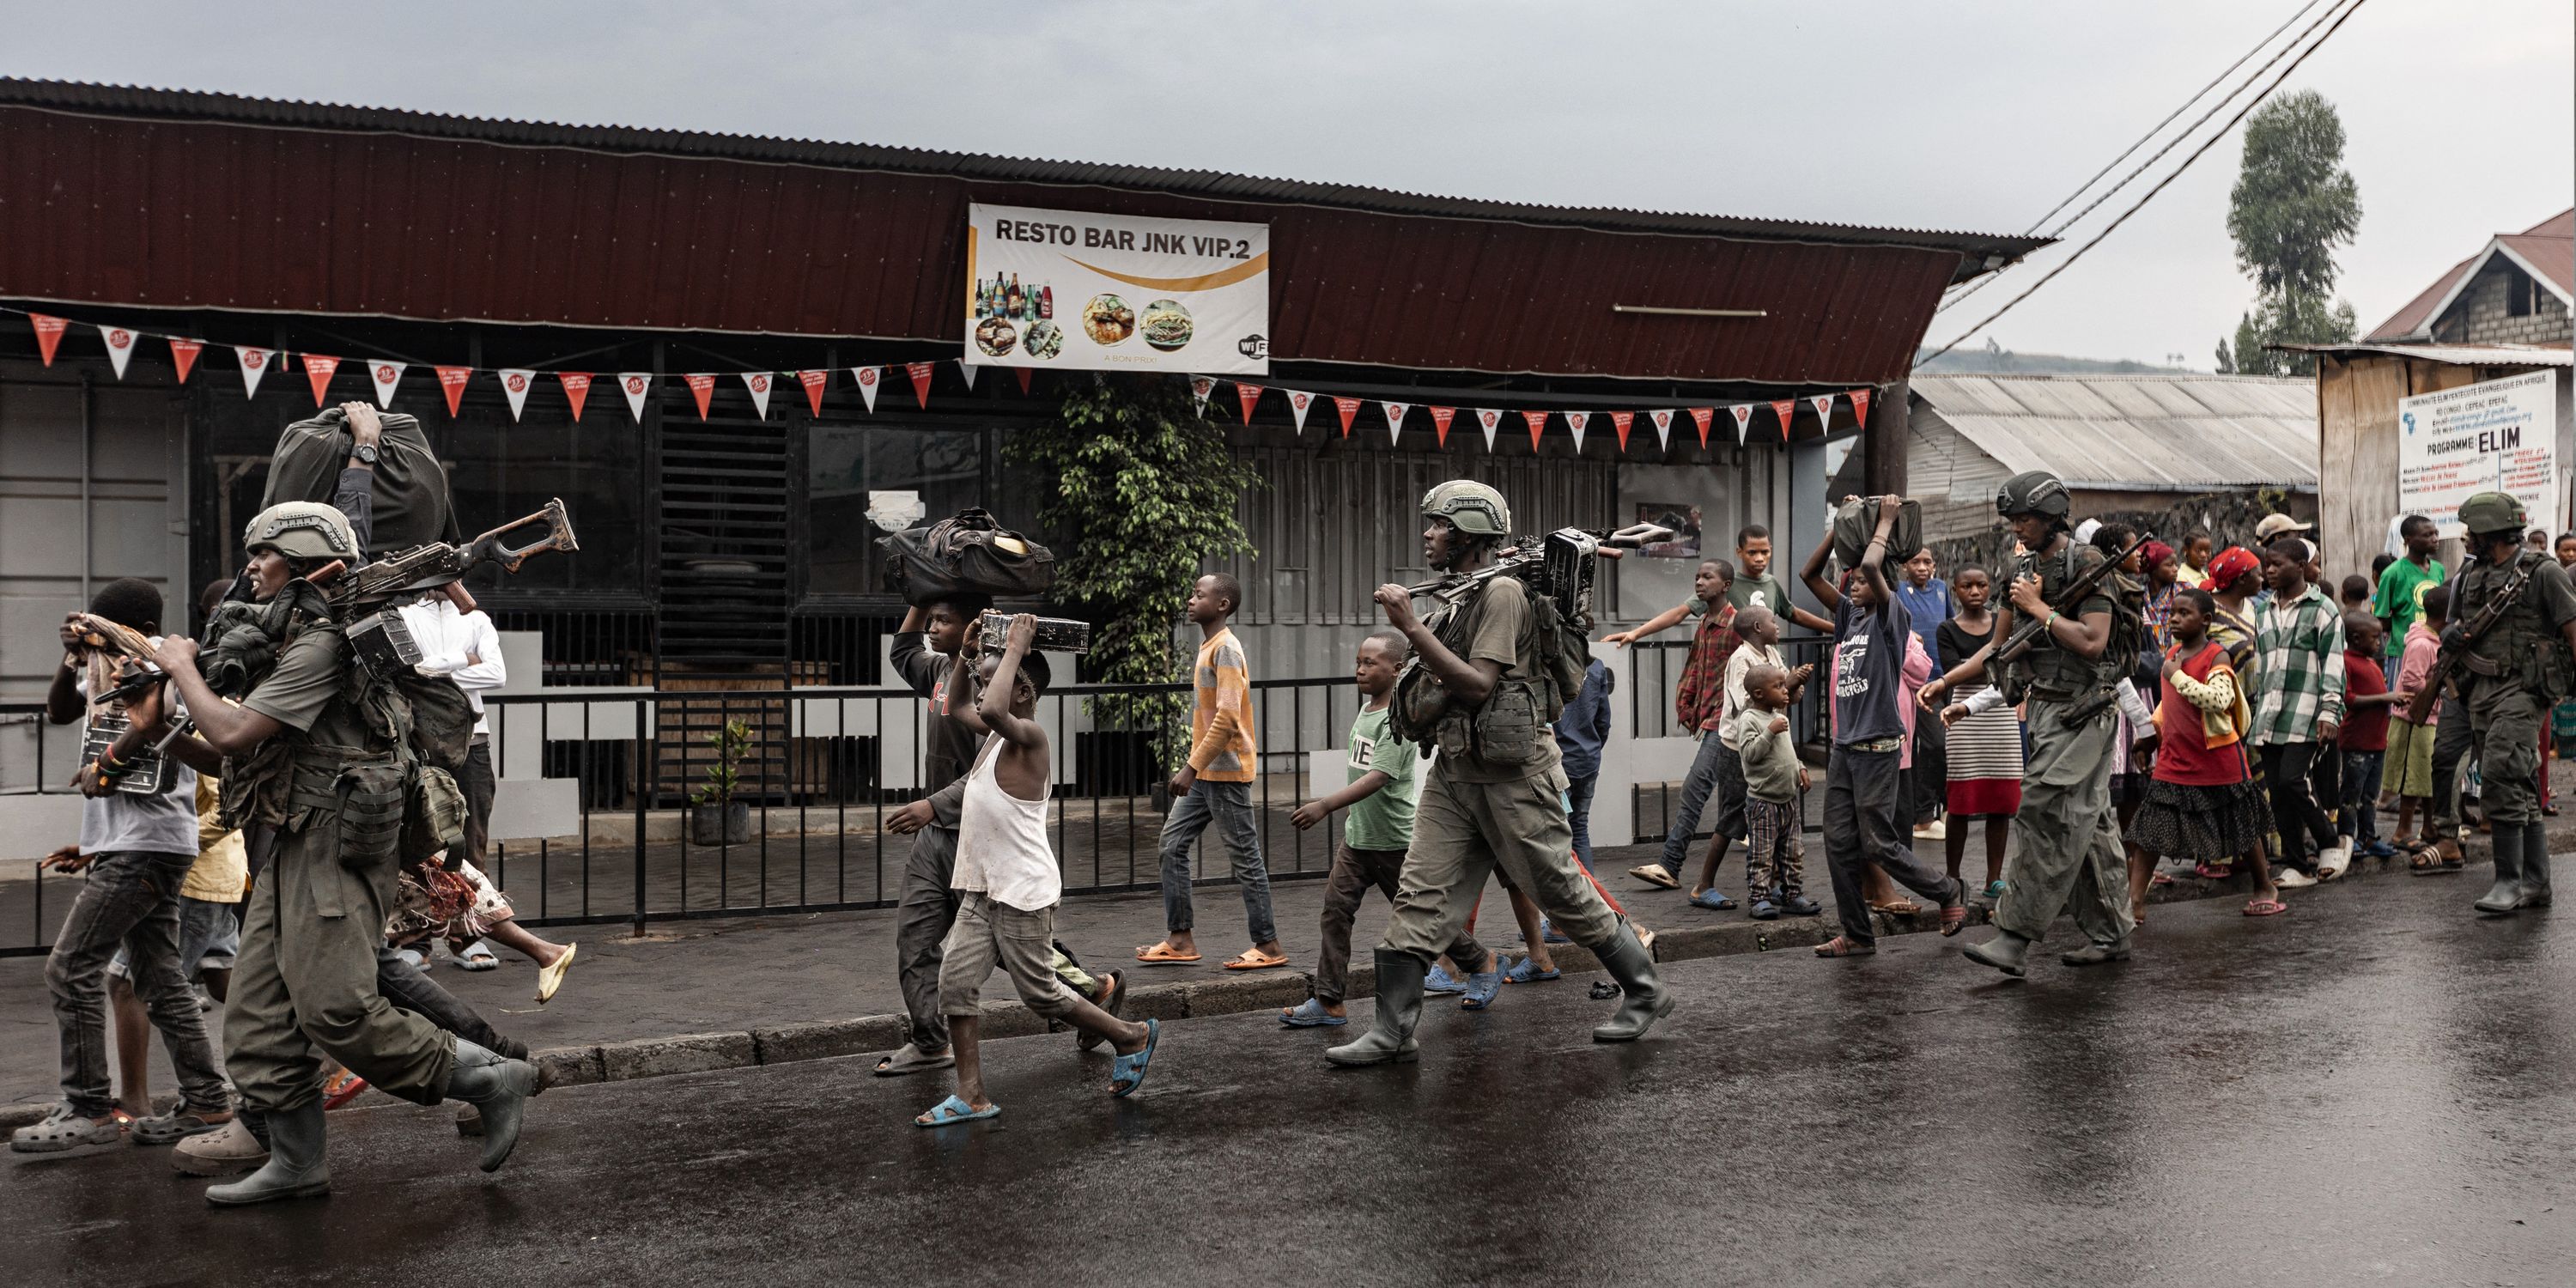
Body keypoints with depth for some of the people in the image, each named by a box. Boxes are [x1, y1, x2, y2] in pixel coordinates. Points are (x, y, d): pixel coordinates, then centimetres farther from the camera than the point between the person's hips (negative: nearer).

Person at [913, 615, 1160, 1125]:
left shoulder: (1029, 735, -18)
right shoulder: (995, 734, 8)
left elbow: (992, 711, -41)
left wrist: (1015, 649, -30)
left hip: (1023, 895, -8)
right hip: (981, 891, 8)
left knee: (1041, 994, 5)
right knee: (956, 983, 0)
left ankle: (1131, 1036, 24)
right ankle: (972, 1096, 7)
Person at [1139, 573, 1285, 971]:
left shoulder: (1226, 648, -15)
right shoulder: (1209, 647, 15)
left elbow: (1227, 716, -23)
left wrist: (1192, 768, -24)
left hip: (1226, 771, -10)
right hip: (1204, 773, 10)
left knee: (1245, 857, -3)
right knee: (1173, 844, 7)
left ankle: (1268, 946, 5)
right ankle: (1180, 939, 11)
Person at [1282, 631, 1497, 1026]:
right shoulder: (1367, 706, 7)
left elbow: (1379, 777, -31)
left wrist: (1325, 806, -40)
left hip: (1394, 841, -7)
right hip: (1357, 836, 8)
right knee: (1335, 909, -3)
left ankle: (1482, 965, 29)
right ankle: (1328, 1002, -2)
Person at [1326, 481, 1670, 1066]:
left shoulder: (1502, 592, -13)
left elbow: (1478, 686, -21)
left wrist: (1412, 627, -23)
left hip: (1511, 773, -8)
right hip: (1454, 771, 8)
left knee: (1562, 891, 3)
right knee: (1419, 894, 0)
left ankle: (1646, 991, 21)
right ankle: (1392, 1030, 2)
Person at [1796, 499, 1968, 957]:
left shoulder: (1891, 616, -6)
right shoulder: (1850, 615, 13)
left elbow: (1872, 565, -24)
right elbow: (1809, 574, 12)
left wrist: (1886, 521, -9)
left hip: (1878, 750, -7)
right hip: (1843, 748, 7)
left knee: (1880, 844, -3)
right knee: (1839, 844, 3)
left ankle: (1949, 894, 19)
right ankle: (1858, 935, 10)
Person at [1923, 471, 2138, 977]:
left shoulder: (2087, 566, -11)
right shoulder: (2022, 571, 13)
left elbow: (2092, 643, -21)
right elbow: (1999, 647, 17)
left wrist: (2039, 608, -14)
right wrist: (1945, 682, 7)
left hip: (2082, 712, -8)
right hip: (2045, 709, 8)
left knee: (2043, 815, -13)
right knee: (2088, 825, 12)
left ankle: (2015, 939, -13)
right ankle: (2109, 935, 19)